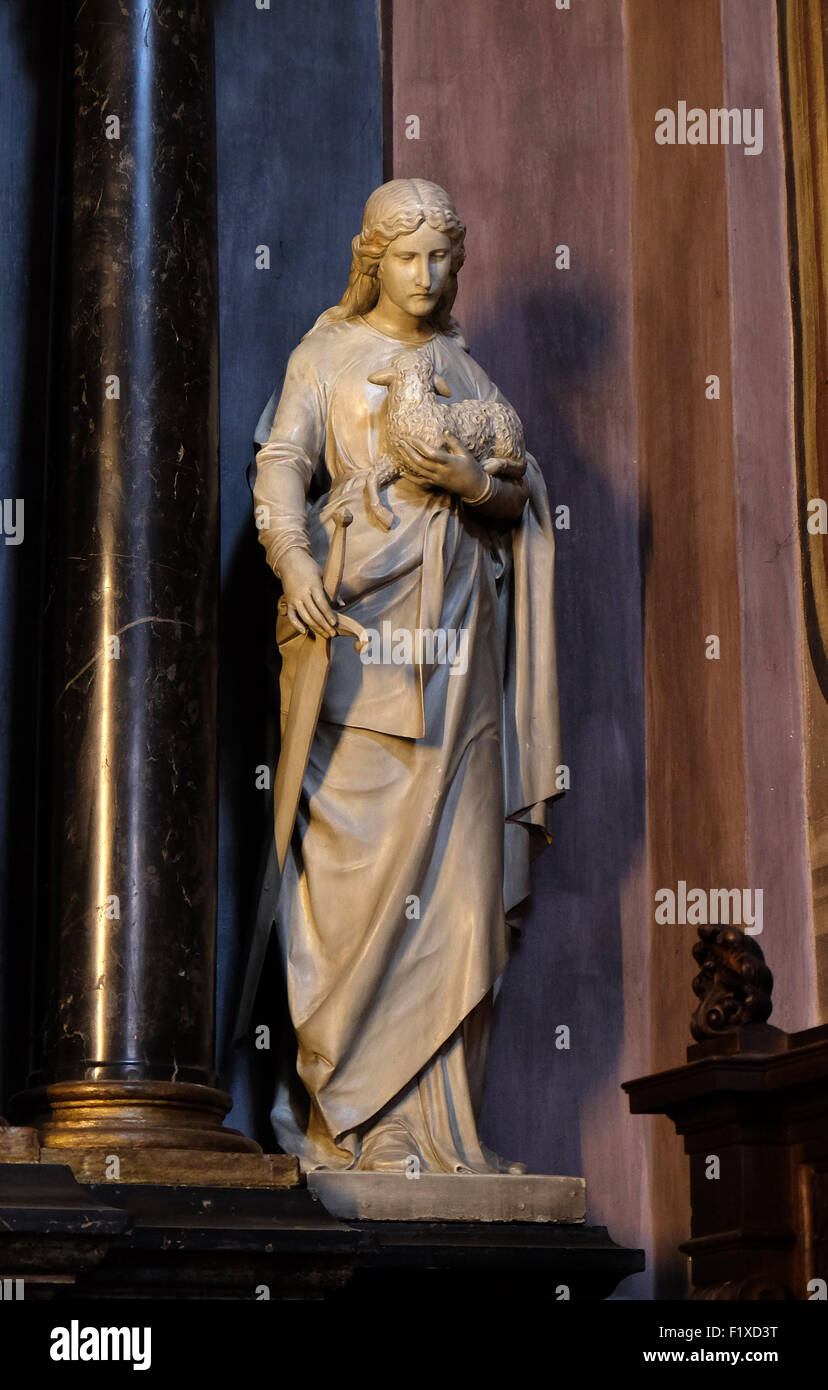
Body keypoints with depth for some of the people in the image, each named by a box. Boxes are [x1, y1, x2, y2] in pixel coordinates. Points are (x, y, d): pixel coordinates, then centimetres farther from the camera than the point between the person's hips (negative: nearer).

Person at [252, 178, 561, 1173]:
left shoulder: (464, 370, 21)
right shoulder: (328, 355, 9)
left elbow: (522, 495, 15)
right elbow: (281, 465, -4)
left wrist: (476, 482, -8)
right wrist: (294, 562, -23)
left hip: (452, 625, 4)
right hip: (354, 619, -4)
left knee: (457, 866, -2)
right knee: (357, 856, -10)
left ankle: (435, 1117, 1)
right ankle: (344, 1105, -3)